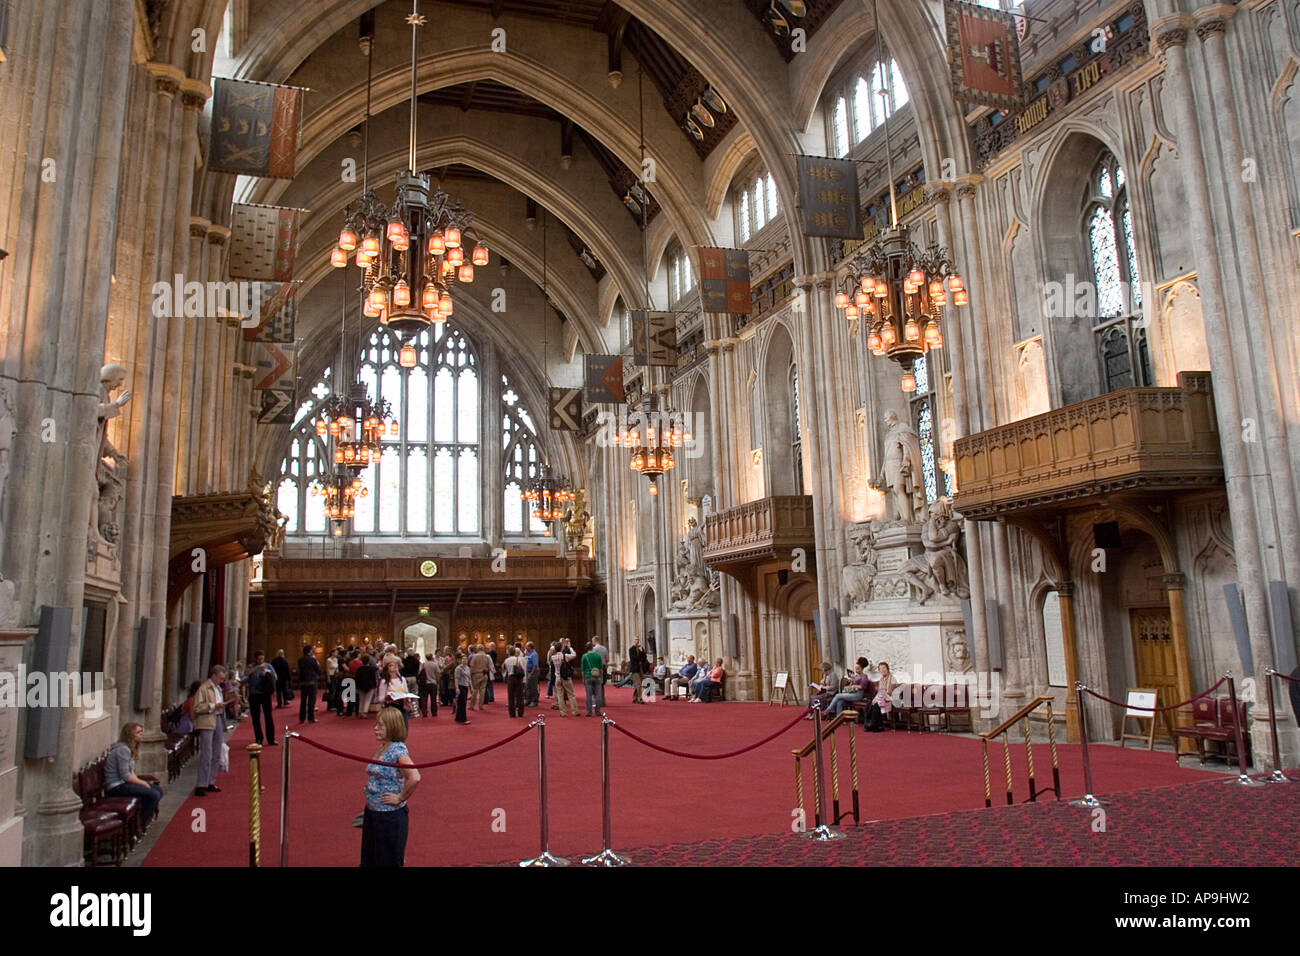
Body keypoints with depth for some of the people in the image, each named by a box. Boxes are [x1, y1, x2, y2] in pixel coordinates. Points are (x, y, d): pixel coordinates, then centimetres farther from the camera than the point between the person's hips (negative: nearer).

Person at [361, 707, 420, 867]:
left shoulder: (397, 749, -20)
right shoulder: (382, 747, 6)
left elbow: (415, 778, -33)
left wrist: (400, 798, -21)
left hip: (390, 816, -8)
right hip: (372, 812, 8)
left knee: (388, 861, 6)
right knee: (369, 860, 18)